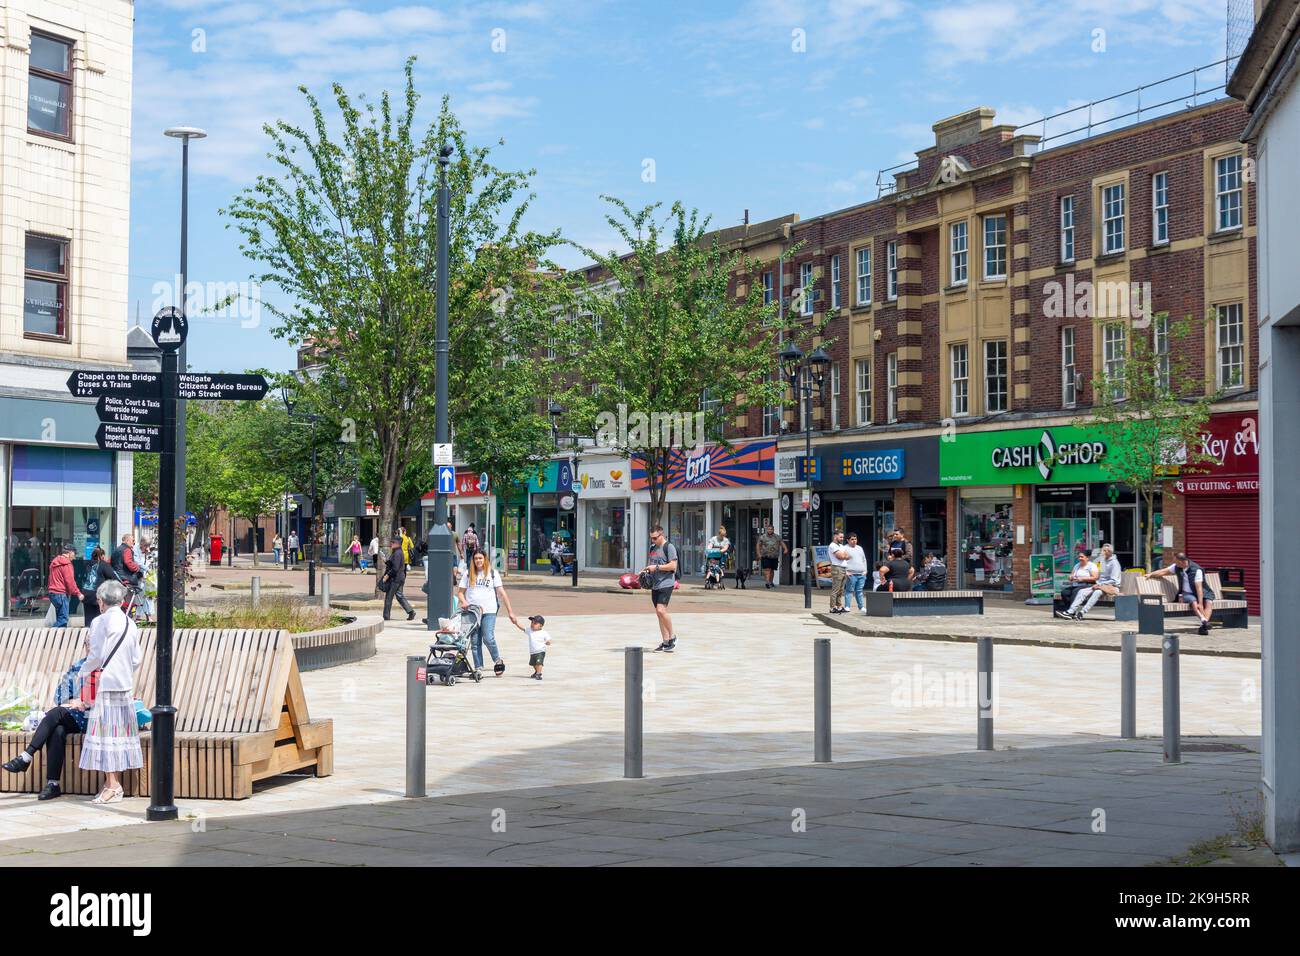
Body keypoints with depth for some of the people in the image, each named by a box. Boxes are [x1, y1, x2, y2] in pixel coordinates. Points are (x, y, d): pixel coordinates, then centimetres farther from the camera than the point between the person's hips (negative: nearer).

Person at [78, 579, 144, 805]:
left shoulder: (101, 622, -7)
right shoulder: (130, 624, 9)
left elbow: (96, 655, -11)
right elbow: (136, 659, 10)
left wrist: (83, 673, 5)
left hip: (105, 684, -6)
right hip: (125, 685, 6)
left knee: (106, 730, -4)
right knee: (120, 729, 10)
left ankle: (113, 786, -6)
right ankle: (114, 782, 14)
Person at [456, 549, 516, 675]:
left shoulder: (493, 573, 6)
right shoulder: (468, 573, 11)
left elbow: (501, 592, 3)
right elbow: (460, 592, 13)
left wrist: (510, 611, -1)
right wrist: (464, 603, -9)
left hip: (489, 611, -2)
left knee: (488, 638, -15)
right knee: (475, 642, 2)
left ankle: (498, 660, 8)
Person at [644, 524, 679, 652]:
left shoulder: (669, 547, -6)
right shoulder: (652, 548, 17)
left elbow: (673, 565, -13)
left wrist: (656, 567, -16)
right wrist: (646, 569, 6)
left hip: (666, 583, -8)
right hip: (655, 584, 8)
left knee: (661, 610, -19)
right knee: (659, 613, 7)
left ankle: (672, 637, -5)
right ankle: (665, 642, 11)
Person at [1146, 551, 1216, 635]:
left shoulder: (1196, 570, -18)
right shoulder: (1177, 567, -1)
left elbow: (1199, 587, -24)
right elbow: (1164, 571, 16)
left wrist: (1200, 603, -29)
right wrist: (1150, 574, 10)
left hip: (1201, 593, -2)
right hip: (1186, 594, 3)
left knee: (1209, 602, -32)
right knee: (1194, 602, -32)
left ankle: (1204, 625, -47)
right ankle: (1204, 621, -49)